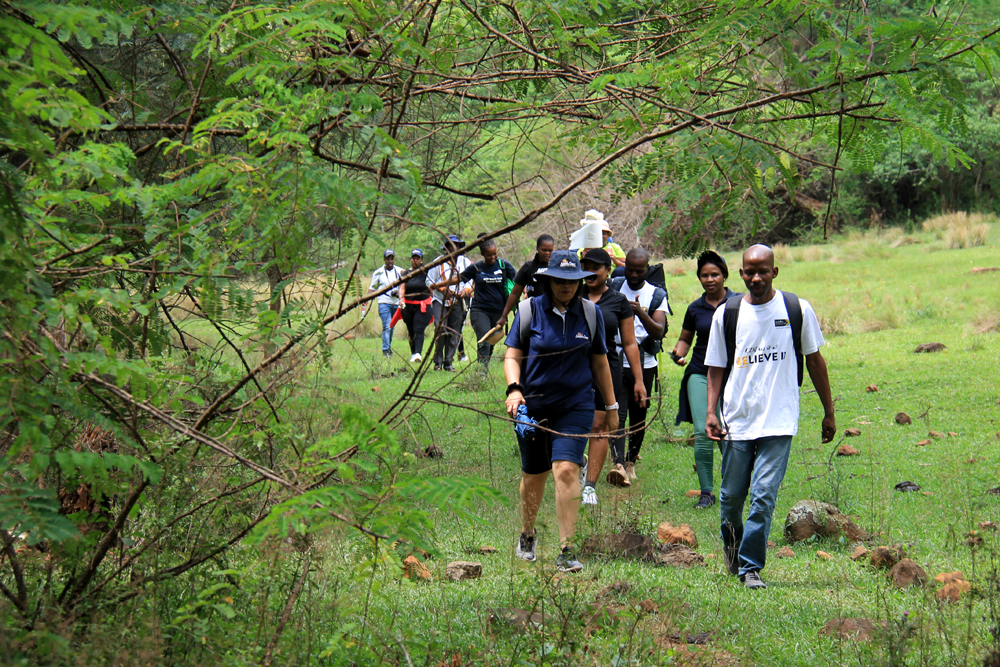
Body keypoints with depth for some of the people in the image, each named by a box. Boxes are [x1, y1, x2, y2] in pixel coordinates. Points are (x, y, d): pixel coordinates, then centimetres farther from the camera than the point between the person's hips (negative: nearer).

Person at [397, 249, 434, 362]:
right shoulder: (406, 273, 8)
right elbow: (402, 287, -3)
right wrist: (401, 298, -23)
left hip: (423, 306, -3)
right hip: (408, 306, 3)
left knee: (419, 330, -17)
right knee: (411, 331, 10)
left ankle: (418, 353, -30)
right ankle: (413, 353, 22)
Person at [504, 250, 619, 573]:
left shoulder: (590, 313, 2)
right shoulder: (529, 310, -2)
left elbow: (600, 362, 11)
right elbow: (512, 356, -1)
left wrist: (611, 407, 15)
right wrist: (514, 389, -20)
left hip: (575, 406, 0)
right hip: (533, 404, 1)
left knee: (566, 470, -16)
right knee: (534, 474, 13)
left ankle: (566, 551, -14)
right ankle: (527, 534, 40)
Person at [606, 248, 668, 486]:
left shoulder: (657, 295, 5)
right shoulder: (613, 288, 6)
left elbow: (659, 332, -9)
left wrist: (641, 313, -26)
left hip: (644, 364, 1)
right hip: (615, 361, -1)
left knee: (638, 416, 8)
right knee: (617, 413, -15)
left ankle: (631, 461, 27)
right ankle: (618, 464, -25)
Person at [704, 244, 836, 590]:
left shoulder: (797, 310, 2)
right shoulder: (726, 314, 4)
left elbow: (815, 360, 11)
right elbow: (716, 367, 9)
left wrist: (829, 412, 12)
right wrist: (710, 412, -3)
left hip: (779, 422, -2)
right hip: (736, 420, 2)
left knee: (764, 496, -11)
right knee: (731, 496, 9)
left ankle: (750, 567, -2)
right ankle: (731, 543, 37)